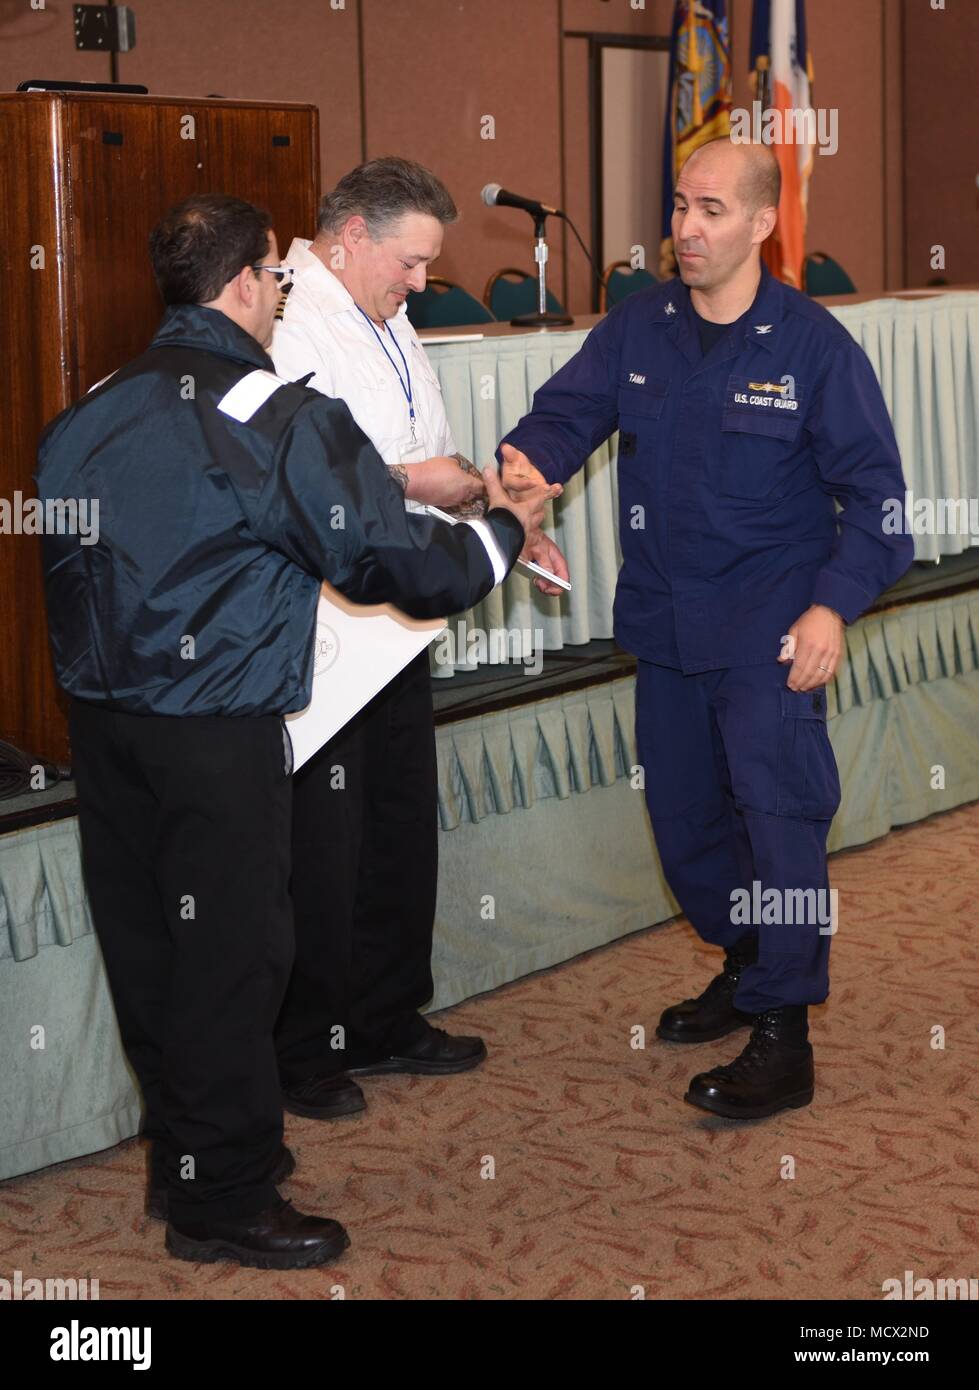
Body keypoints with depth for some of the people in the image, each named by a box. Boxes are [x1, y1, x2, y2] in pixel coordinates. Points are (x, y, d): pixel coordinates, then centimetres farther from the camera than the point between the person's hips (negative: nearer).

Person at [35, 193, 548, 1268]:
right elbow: (400, 561, -13)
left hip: (102, 722, 7)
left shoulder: (88, 413, 7)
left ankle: (183, 1151, 32)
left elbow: (59, 562, 12)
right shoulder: (282, 418, -14)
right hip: (218, 733, -7)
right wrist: (504, 528, 5)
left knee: (145, 939, 16)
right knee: (228, 950, 3)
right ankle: (220, 1199, 13)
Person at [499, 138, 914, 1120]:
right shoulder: (636, 329, 4)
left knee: (776, 813, -11)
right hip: (665, 624, 6)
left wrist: (834, 603, -19)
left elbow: (872, 487, -7)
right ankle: (744, 967, 39)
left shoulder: (812, 344, -9)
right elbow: (570, 409, -1)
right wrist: (529, 460, -26)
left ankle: (782, 1038, -2)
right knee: (682, 814, 16)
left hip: (770, 632, -6)